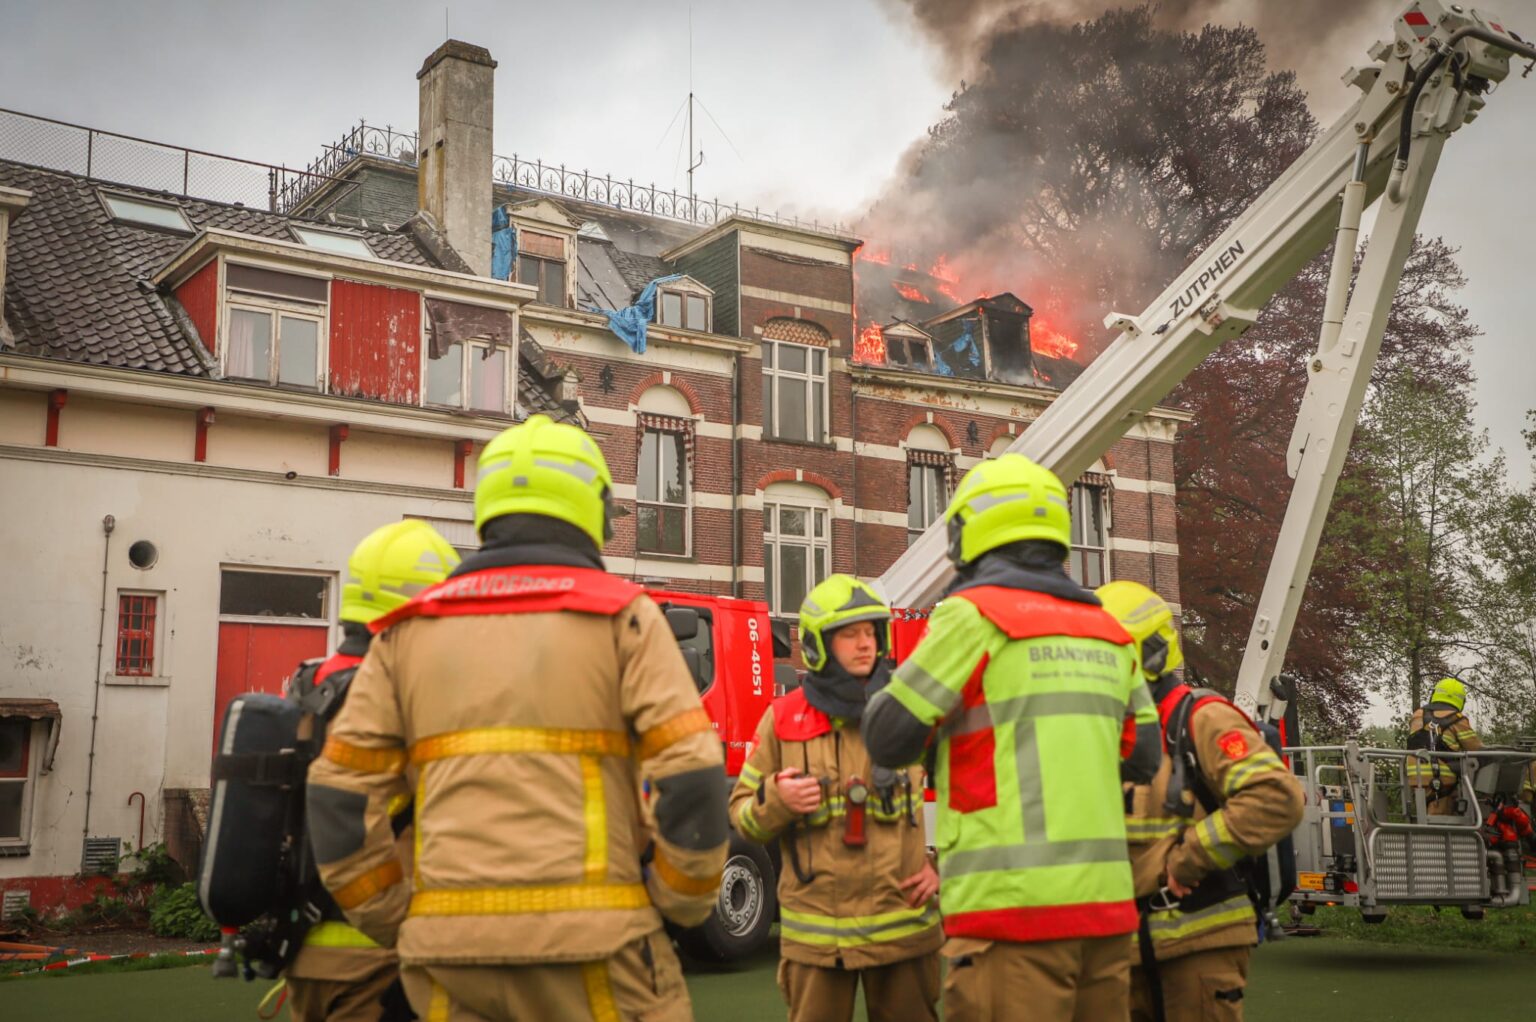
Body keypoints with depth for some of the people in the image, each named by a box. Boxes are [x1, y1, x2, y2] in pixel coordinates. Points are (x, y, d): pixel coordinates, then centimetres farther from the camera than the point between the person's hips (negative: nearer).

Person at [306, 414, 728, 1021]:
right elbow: (690, 781, -8)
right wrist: (684, 903, 5)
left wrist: (394, 923, 14)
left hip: (451, 951, 4)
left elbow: (342, 797, 7)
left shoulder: (410, 631, 11)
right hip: (591, 944, -4)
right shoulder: (621, 616, 1)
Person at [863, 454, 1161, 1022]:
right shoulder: (1108, 634, 13)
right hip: (1104, 903, 7)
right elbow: (1142, 759, 22)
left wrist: (906, 681, 16)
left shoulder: (976, 613, -6)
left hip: (1013, 908, -7)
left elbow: (888, 741, -3)